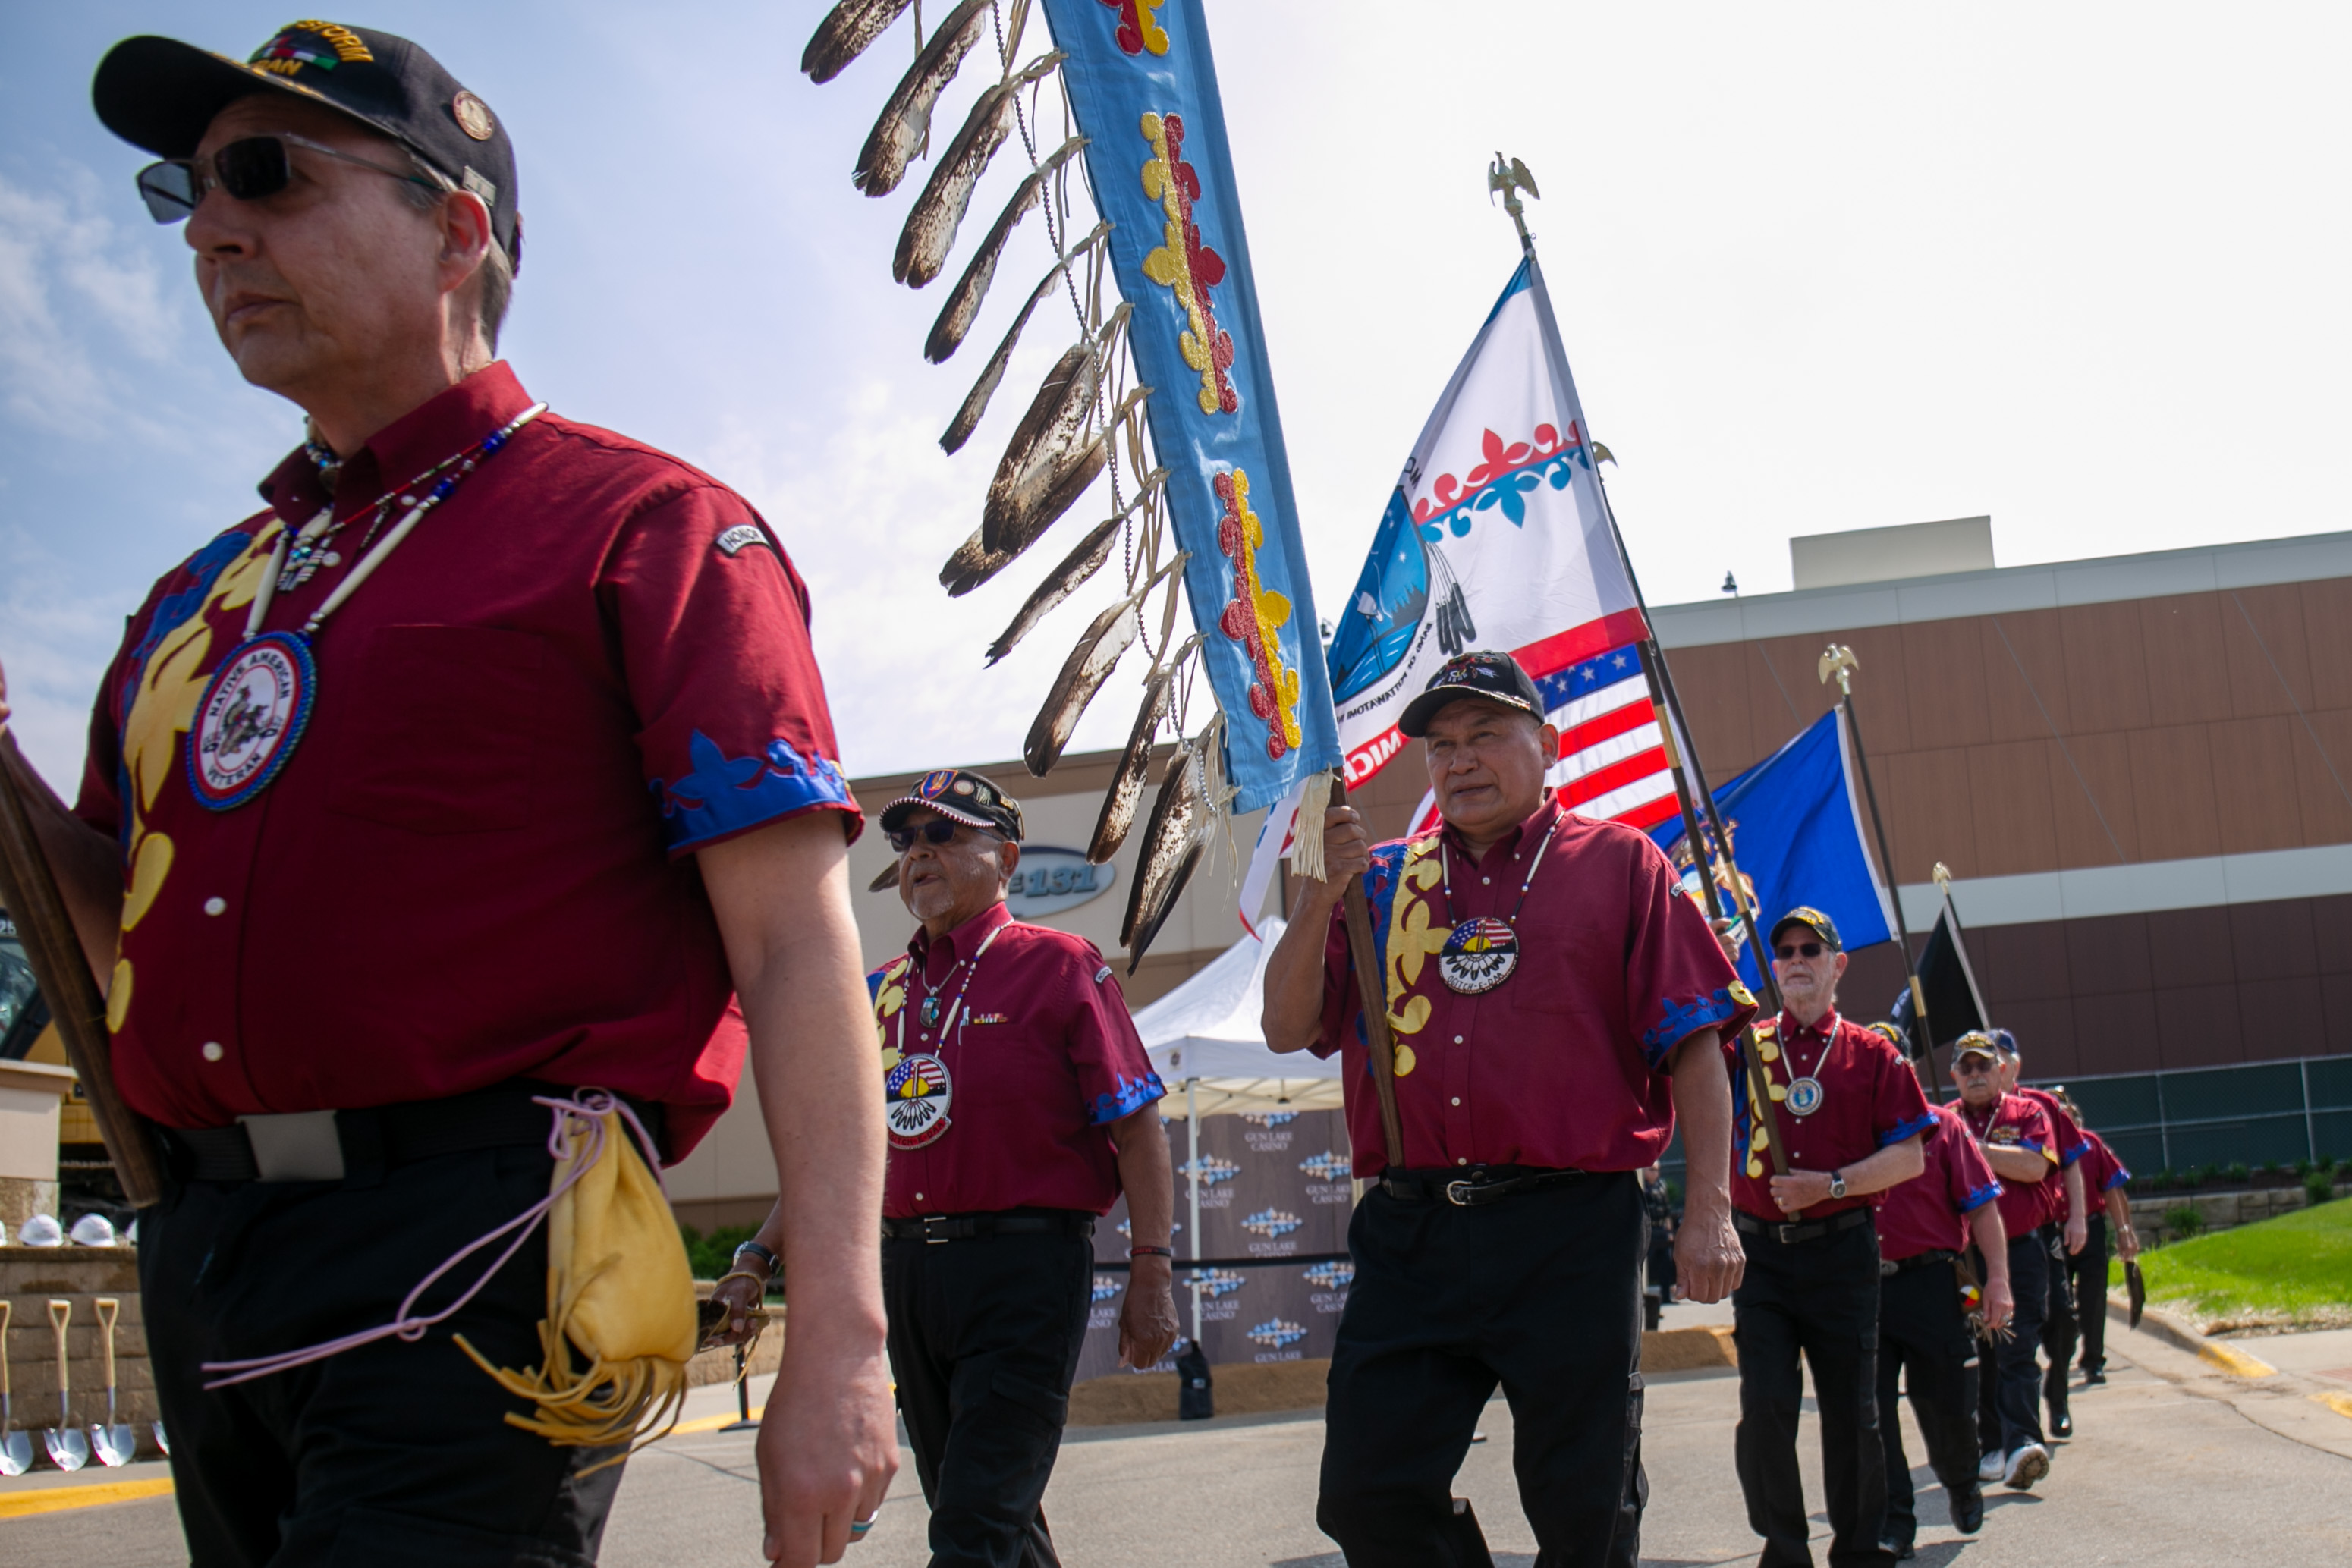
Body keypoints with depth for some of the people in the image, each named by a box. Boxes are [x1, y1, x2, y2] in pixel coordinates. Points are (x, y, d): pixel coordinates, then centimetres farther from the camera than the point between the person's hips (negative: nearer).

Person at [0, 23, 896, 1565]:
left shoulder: (641, 526, -3)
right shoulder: (207, 591, 19)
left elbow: (798, 950, -11)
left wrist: (840, 1342, -19)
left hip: (470, 1257, -7)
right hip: (200, 1256, 8)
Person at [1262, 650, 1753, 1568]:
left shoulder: (1617, 863, 7)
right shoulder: (1379, 880, 15)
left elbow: (1695, 1043, 2)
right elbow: (1287, 1029, 10)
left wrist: (1708, 1210, -8)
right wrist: (1321, 894, -4)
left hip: (1571, 1233, -3)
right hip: (1408, 1233, 3)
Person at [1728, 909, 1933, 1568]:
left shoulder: (1873, 1053, 6)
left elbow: (1910, 1156, 2)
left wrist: (1833, 1184, -12)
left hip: (1842, 1249, 0)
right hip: (1760, 1249, 0)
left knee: (1852, 1409, 5)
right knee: (1765, 1404, -8)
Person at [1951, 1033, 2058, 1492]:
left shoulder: (2028, 1113, 6)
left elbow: (2035, 1166, -10)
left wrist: (1973, 1148, -10)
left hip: (2021, 1250, -2)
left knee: (2018, 1349, -11)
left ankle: (2022, 1445, -19)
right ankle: (1991, 1447, 14)